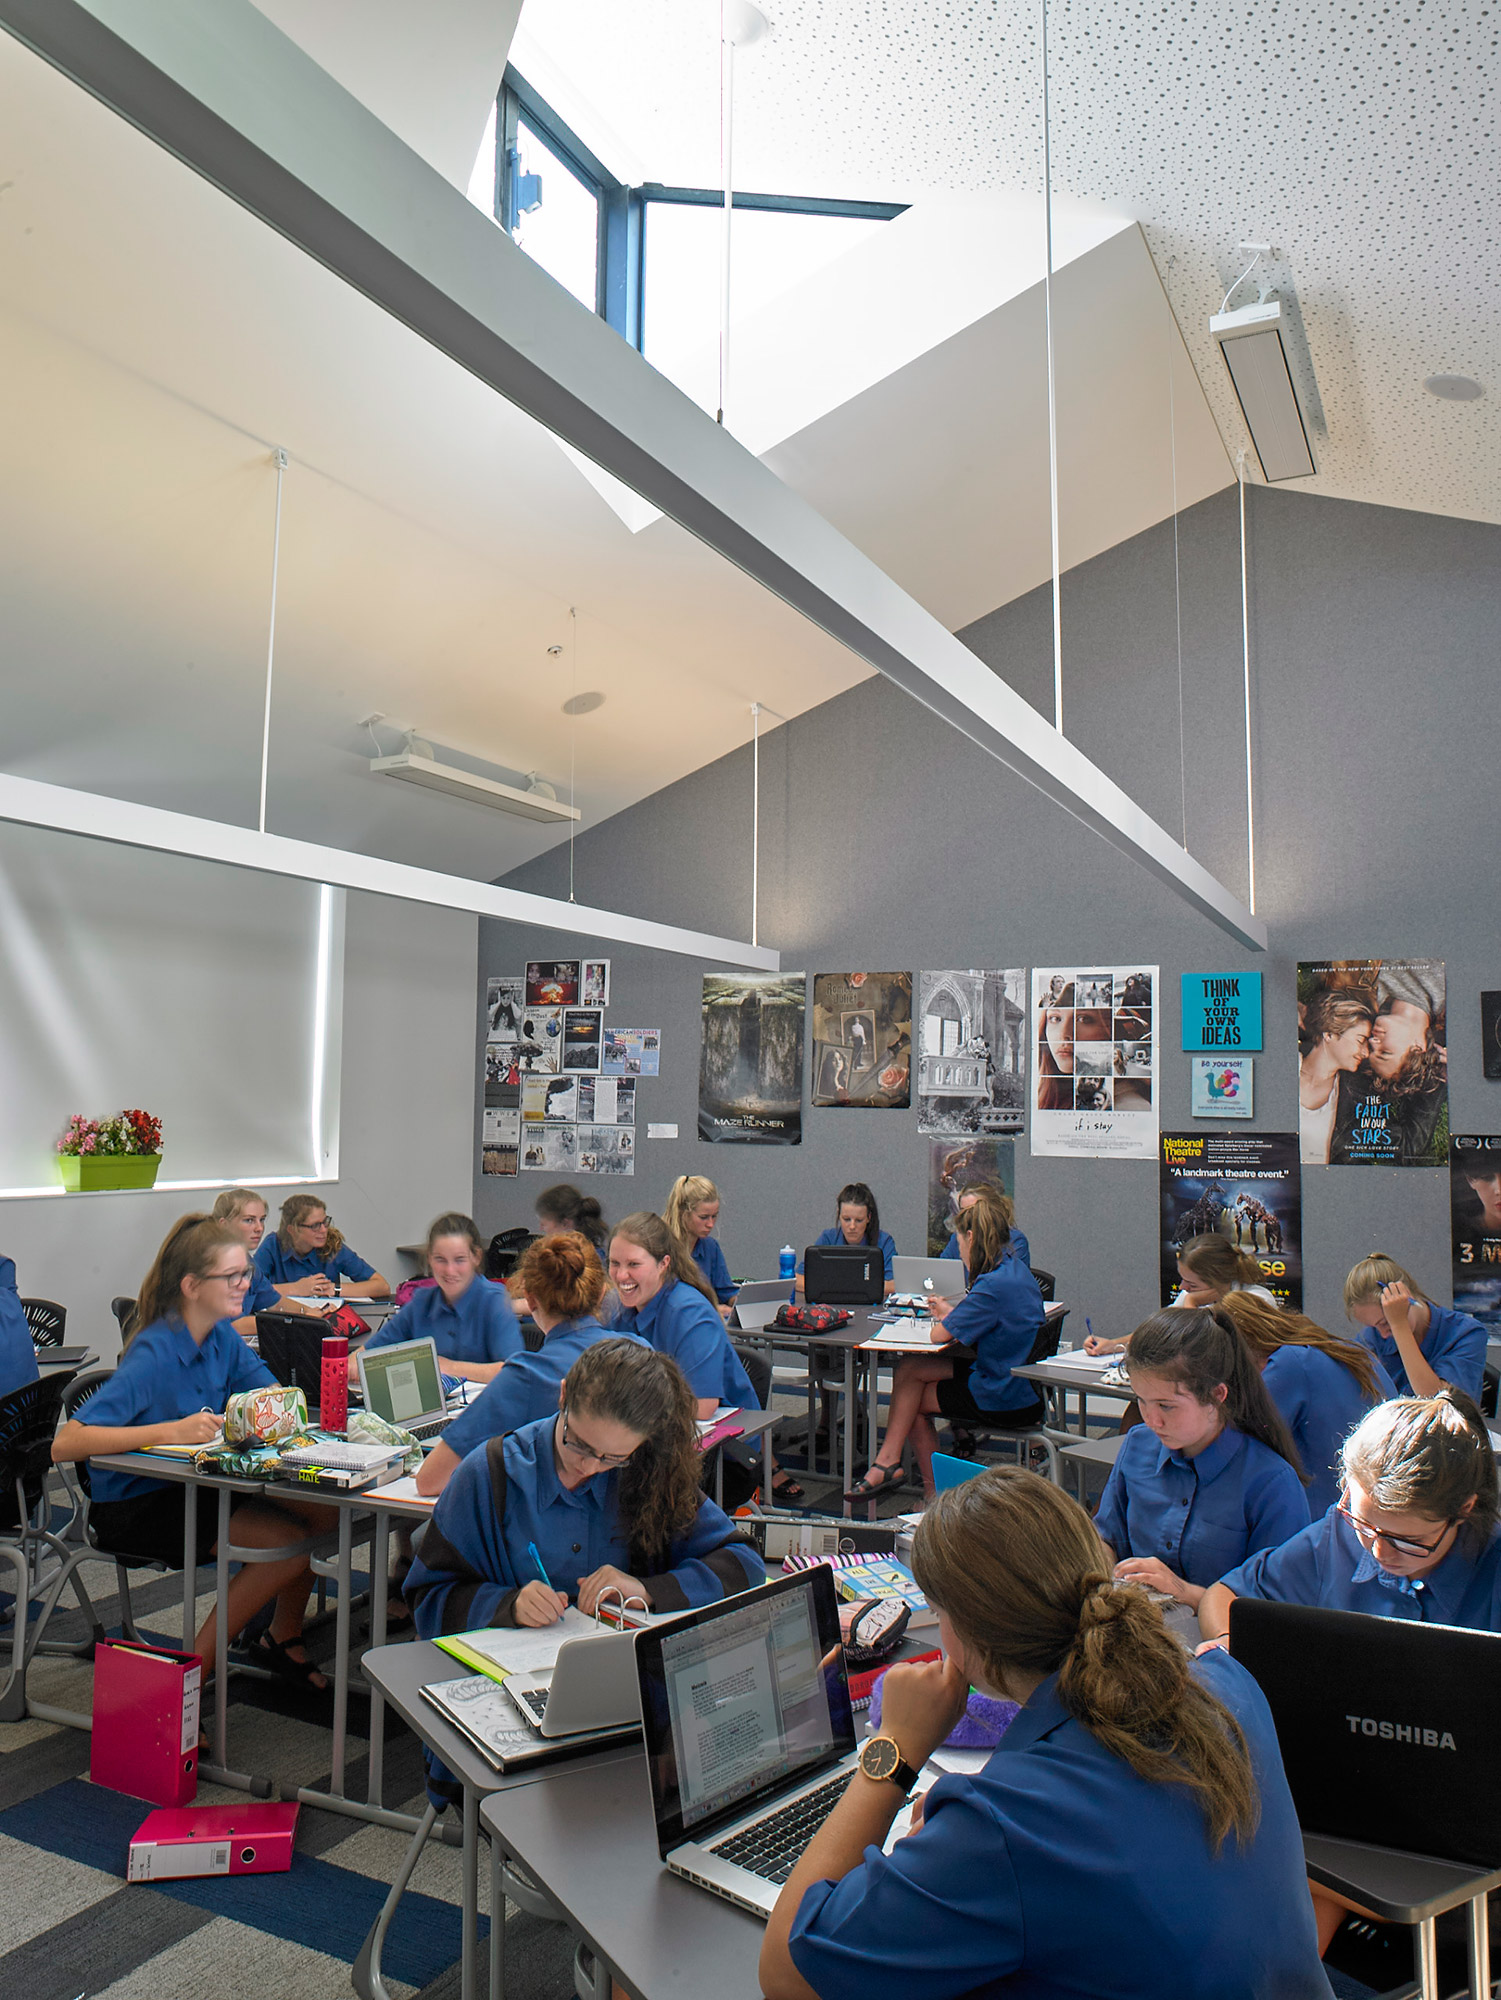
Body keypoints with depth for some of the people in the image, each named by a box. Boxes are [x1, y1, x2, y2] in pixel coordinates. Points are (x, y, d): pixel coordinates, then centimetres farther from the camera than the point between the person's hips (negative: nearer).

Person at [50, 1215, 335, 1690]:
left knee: (324, 1508, -7)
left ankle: (284, 1638, 15)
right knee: (287, 1541, -22)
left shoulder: (222, 1335, -2)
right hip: (132, 1507, -8)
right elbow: (65, 1445, -33)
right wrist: (172, 1430, -40)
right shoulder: (153, 1355, -26)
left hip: (193, 1482, 8)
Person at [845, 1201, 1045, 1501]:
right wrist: (952, 1312, 13)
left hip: (1004, 1400, -9)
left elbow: (940, 1334, -22)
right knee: (907, 1368, 4)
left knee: (912, 1401, 8)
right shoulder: (1015, 1268, 6)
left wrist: (945, 1320, -1)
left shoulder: (994, 1285, -25)